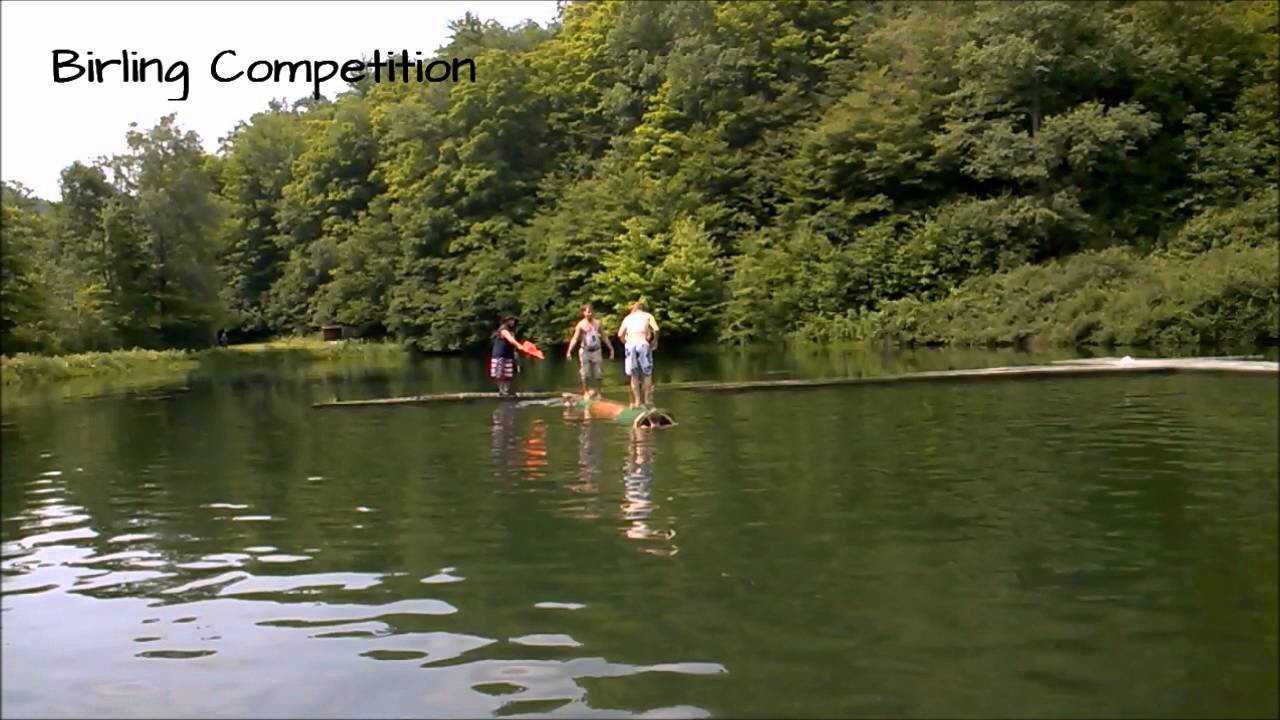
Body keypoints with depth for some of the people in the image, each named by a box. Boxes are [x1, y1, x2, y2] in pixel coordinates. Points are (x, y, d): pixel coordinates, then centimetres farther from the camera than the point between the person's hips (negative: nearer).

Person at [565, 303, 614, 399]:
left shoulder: (597, 322, 5)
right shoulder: (581, 324, -6)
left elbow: (603, 336, 14)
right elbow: (575, 338, -12)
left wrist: (611, 347, 15)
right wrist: (569, 350, -24)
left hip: (596, 351, 2)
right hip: (585, 351, -2)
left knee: (599, 374, 1)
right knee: (585, 374, 0)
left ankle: (598, 392, 14)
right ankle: (586, 392, 12)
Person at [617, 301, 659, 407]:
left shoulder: (628, 318, 22)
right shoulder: (648, 316, 16)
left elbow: (620, 334, 9)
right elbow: (656, 329, -2)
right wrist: (655, 342, 11)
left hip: (630, 344, 2)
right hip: (643, 343, -2)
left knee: (634, 375, 8)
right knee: (647, 374, 8)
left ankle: (637, 401, 7)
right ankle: (647, 399, 4)